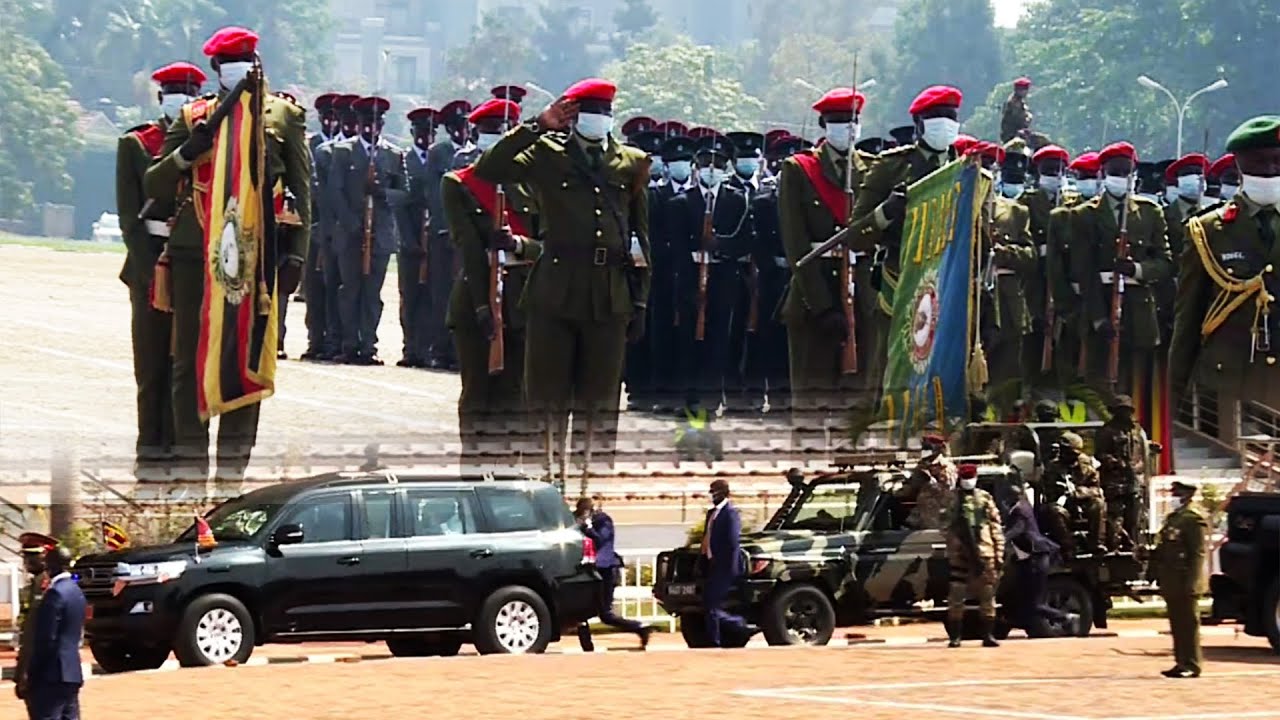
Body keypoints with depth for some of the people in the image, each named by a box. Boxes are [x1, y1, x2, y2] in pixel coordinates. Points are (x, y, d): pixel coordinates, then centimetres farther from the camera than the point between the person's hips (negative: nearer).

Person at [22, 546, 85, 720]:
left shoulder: (55, 593, -15)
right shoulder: (75, 591, 14)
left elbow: (46, 639, -18)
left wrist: (31, 675, -13)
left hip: (52, 674, -10)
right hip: (72, 673, 10)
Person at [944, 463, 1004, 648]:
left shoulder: (985, 499, 6)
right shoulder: (953, 499, 7)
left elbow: (996, 527, 5)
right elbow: (948, 528, 10)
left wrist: (999, 553, -1)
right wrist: (949, 553, 5)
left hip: (984, 554, 0)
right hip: (960, 555, 0)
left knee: (987, 595, 3)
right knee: (956, 597, -1)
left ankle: (987, 635, 8)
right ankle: (954, 636, 4)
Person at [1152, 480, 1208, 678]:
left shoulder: (1194, 518, -12)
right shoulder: (1173, 518, 17)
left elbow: (1198, 553, -17)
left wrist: (1191, 583, -21)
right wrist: (1161, 579, 17)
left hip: (1185, 583, -9)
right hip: (1172, 583, 9)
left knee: (1188, 624, -5)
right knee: (1177, 625, 11)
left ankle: (1192, 665, -2)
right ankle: (1181, 662, 16)